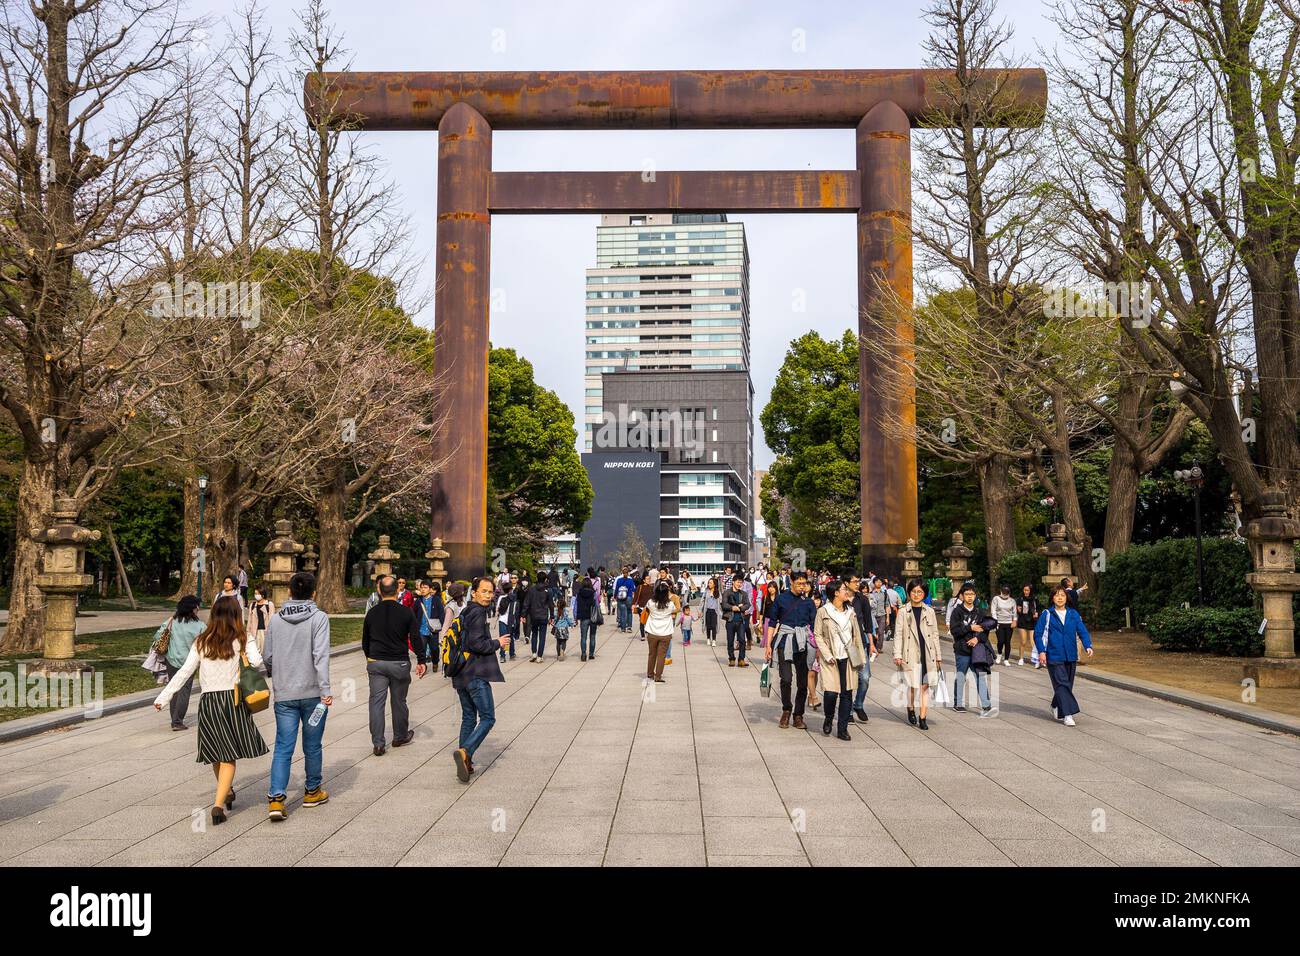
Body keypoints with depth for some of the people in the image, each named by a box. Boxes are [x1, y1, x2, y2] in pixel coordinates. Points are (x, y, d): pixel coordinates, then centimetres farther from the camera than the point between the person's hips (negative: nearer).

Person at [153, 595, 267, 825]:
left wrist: (162, 698, 1)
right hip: (233, 699, -3)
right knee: (229, 756, 0)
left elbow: (185, 672, -1)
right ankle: (218, 804, -12)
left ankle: (227, 792, 35)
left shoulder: (201, 642, 5)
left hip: (207, 701, 3)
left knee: (217, 753, 18)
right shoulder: (242, 640, -2)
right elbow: (256, 661, -17)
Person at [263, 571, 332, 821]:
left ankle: (276, 798, -9)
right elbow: (320, 655, -17)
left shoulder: (275, 620, 4)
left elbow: (268, 656, 9)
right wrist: (325, 689, -20)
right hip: (312, 692, -2)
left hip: (284, 694, 3)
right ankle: (312, 792, 27)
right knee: (312, 746, 12)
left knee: (283, 747, 3)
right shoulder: (319, 617, -8)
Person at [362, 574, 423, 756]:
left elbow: (365, 641, 12)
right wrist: (421, 661, 2)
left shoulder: (372, 613, 1)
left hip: (376, 663, 1)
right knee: (399, 701, 13)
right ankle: (400, 737, 28)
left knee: (376, 702, 3)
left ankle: (378, 744, -1)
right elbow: (416, 639, -6)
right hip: (400, 663, -1)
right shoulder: (406, 612, -6)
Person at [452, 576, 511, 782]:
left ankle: (465, 763, 16)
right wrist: (497, 644, -8)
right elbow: (476, 644, -22)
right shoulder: (478, 613, -14)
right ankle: (465, 752, -20)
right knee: (488, 717, -5)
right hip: (476, 675, -9)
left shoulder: (465, 613, 15)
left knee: (468, 718, 15)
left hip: (461, 674, 9)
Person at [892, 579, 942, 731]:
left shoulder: (929, 612, 8)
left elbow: (935, 634, 13)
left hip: (927, 654, 2)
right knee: (913, 685, 0)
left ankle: (922, 718, 6)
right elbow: (898, 634, -1)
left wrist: (937, 656, 11)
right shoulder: (903, 612, 1)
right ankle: (911, 709, 26)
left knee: (925, 686, 1)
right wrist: (897, 654, -9)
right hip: (911, 654, -2)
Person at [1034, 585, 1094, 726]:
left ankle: (1056, 707, 32)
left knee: (1067, 685, 12)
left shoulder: (1073, 614, 7)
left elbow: (1082, 631, 2)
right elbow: (1037, 633, -1)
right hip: (1054, 657, -4)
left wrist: (1088, 646, -14)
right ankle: (1068, 714, -15)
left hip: (1071, 657, 4)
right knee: (1062, 684, -13)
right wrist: (1041, 651, -11)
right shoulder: (1047, 615, -1)